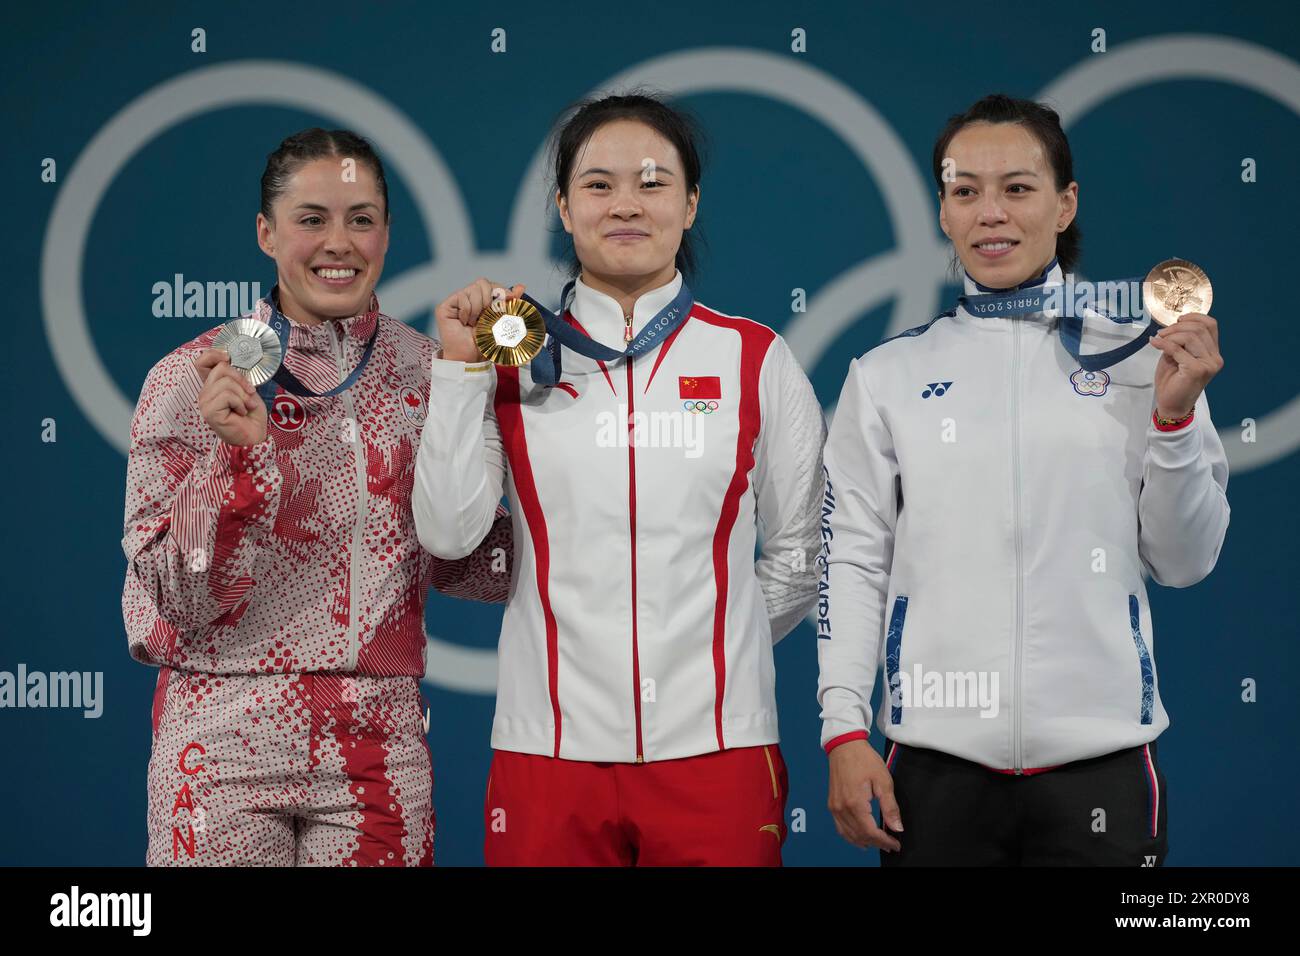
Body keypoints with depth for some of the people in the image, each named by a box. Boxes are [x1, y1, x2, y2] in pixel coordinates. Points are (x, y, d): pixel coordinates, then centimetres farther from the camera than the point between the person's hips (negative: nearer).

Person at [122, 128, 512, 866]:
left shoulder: (425, 373, 4)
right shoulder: (192, 382, -5)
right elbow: (179, 598, -7)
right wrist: (239, 457, -19)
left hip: (380, 749, 3)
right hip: (228, 741, -2)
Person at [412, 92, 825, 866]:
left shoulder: (755, 359, 4)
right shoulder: (516, 356, 6)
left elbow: (801, 554, 10)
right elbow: (447, 533, -4)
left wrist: (715, 641, 4)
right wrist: (461, 369, -6)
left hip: (713, 745, 0)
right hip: (552, 742, 0)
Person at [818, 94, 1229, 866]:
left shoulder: (1142, 360, 4)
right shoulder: (889, 376, 5)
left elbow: (1185, 562, 4)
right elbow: (855, 562, 4)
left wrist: (1173, 417, -8)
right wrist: (844, 729, -3)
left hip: (1100, 762, 0)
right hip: (937, 765, 1)